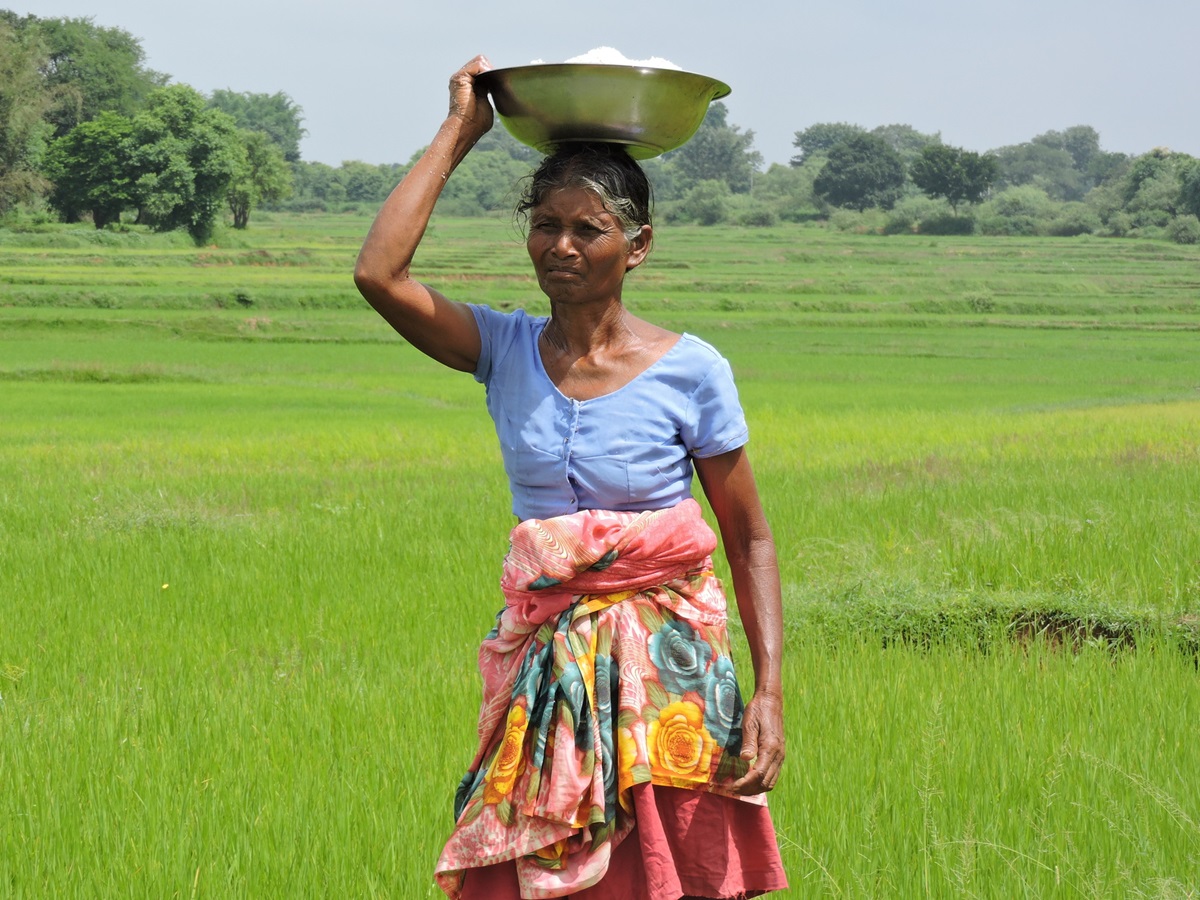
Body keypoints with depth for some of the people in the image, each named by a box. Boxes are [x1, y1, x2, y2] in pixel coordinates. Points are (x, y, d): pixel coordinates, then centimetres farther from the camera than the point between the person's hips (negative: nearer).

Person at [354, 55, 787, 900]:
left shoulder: (691, 371, -6)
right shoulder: (507, 351, 0)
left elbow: (750, 540, -1)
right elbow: (379, 273, -15)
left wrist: (771, 693, -10)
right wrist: (458, 133, -7)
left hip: (667, 670, -2)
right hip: (543, 668, 2)